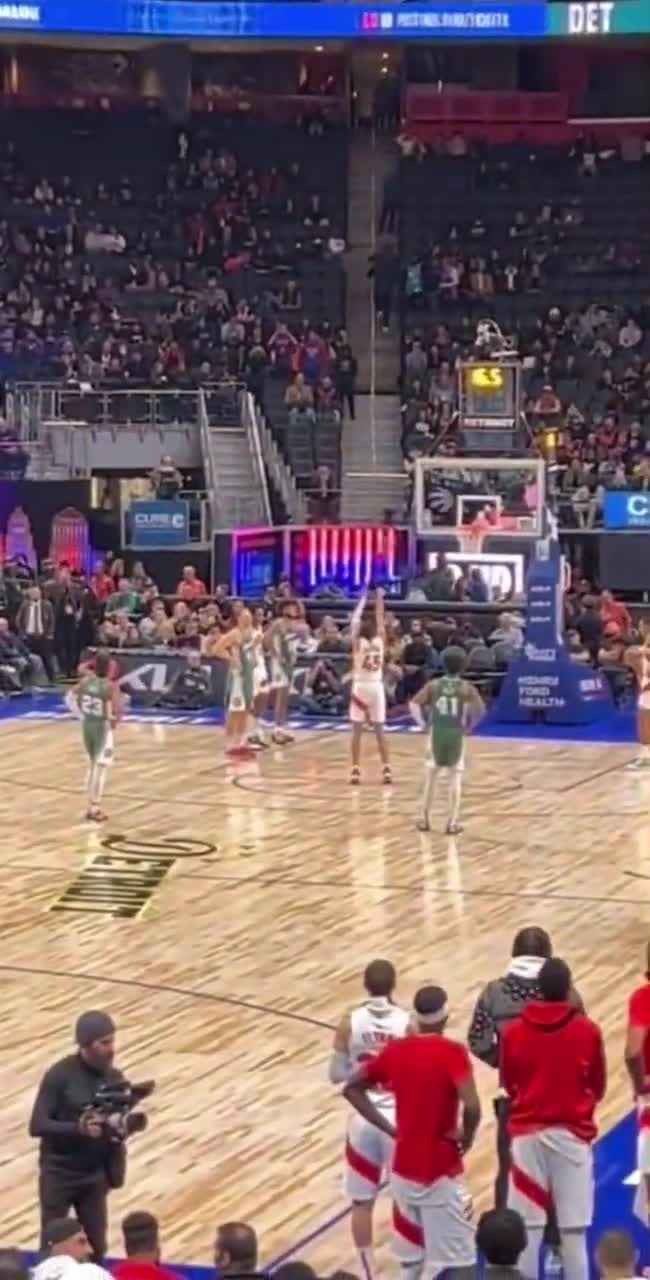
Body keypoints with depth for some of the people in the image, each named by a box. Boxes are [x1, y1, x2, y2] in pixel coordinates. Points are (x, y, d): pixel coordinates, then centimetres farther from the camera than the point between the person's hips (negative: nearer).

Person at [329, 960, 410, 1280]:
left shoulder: (349, 1023, -6)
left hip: (363, 1118, 1)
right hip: (399, 1118, -1)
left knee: (362, 1202, 13)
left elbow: (336, 1075, 0)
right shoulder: (407, 1023, -11)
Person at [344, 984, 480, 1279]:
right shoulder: (452, 1052, -15)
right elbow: (472, 1107, -28)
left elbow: (352, 1089, 10)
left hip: (404, 1167, 6)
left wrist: (390, 1129, 6)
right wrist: (466, 1136, -7)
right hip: (440, 1172, -6)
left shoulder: (395, 1049, 3)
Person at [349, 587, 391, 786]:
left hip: (360, 687, -2)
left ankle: (356, 770, -4)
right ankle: (386, 770, 1)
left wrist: (363, 599, 5)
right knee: (379, 731, 7)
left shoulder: (358, 642, -8)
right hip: (376, 687, 2)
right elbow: (380, 620, 8)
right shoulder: (380, 641, -2)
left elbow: (354, 620, -1)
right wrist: (379, 598, 13)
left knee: (357, 731, 1)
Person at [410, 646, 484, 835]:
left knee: (431, 775, 16)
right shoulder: (467, 688, -1)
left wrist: (421, 723, 3)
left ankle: (424, 819, 19)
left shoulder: (433, 685, 2)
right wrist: (469, 725, 1)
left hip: (437, 732, 1)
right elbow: (479, 709, -14)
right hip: (456, 734, -1)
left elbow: (414, 704, -8)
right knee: (455, 777, 8)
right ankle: (452, 822, 3)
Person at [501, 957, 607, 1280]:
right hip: (572, 1133, -1)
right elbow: (598, 1087, 4)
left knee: (526, 1225, 7)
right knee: (573, 1227, 5)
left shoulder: (513, 1031, -5)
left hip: (527, 1132, 1)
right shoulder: (588, 1031, -8)